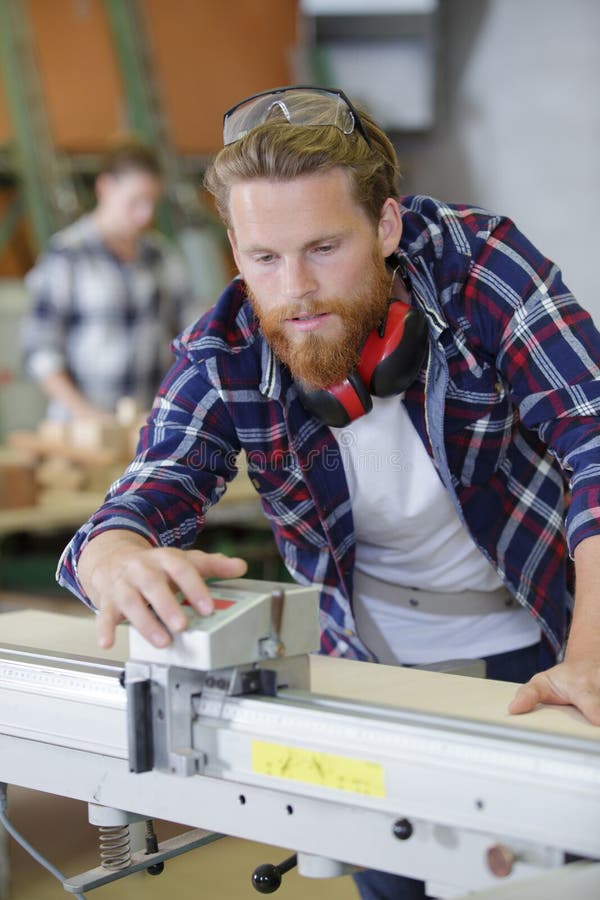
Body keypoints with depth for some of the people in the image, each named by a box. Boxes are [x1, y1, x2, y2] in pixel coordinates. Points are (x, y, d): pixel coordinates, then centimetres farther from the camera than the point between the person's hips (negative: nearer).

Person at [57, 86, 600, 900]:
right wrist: (120, 563, -50)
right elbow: (147, 495, -23)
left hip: (531, 641, -1)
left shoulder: (475, 262, -23)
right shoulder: (222, 360, -17)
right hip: (373, 657, 2)